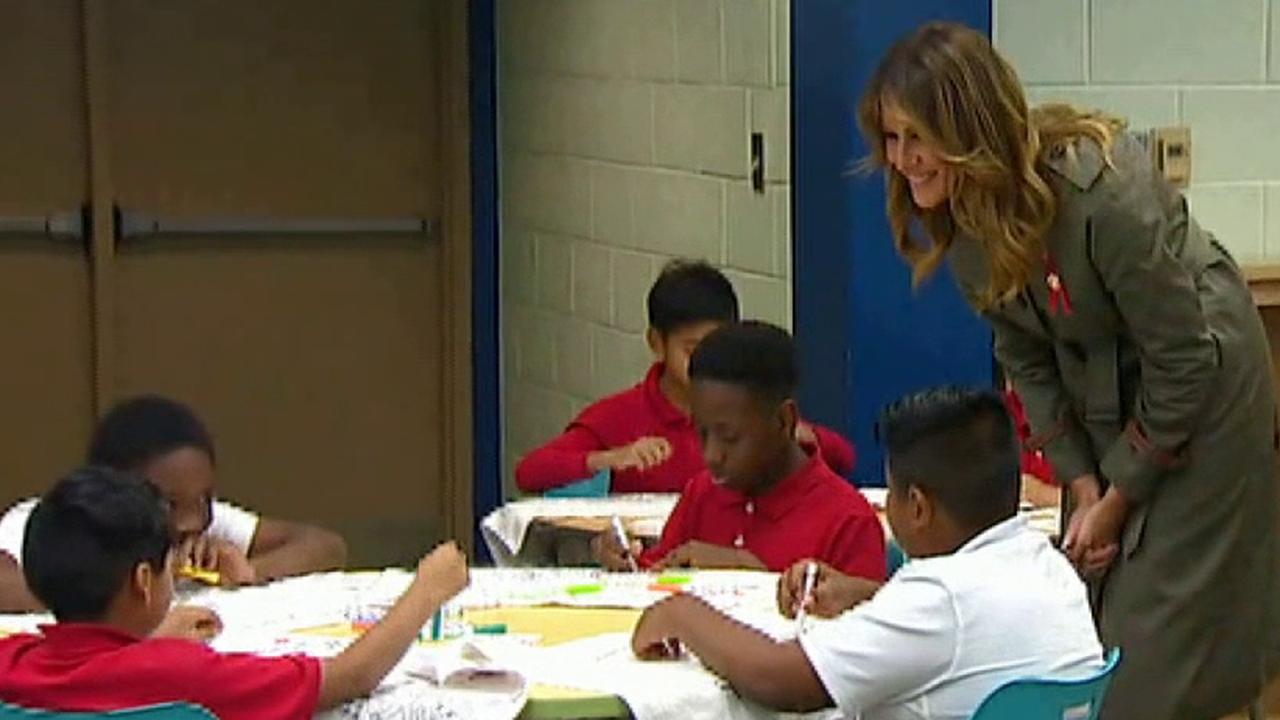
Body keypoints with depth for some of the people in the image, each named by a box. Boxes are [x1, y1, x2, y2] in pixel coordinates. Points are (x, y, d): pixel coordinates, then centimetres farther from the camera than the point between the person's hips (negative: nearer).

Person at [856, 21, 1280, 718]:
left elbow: (1182, 359, -23)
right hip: (1100, 392, 7)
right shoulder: (960, 212, -11)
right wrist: (1082, 485, -6)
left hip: (1197, 384, -6)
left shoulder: (1100, 190, -33)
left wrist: (1121, 496, -15)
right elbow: (1025, 358, 0)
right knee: (1092, 615, 6)